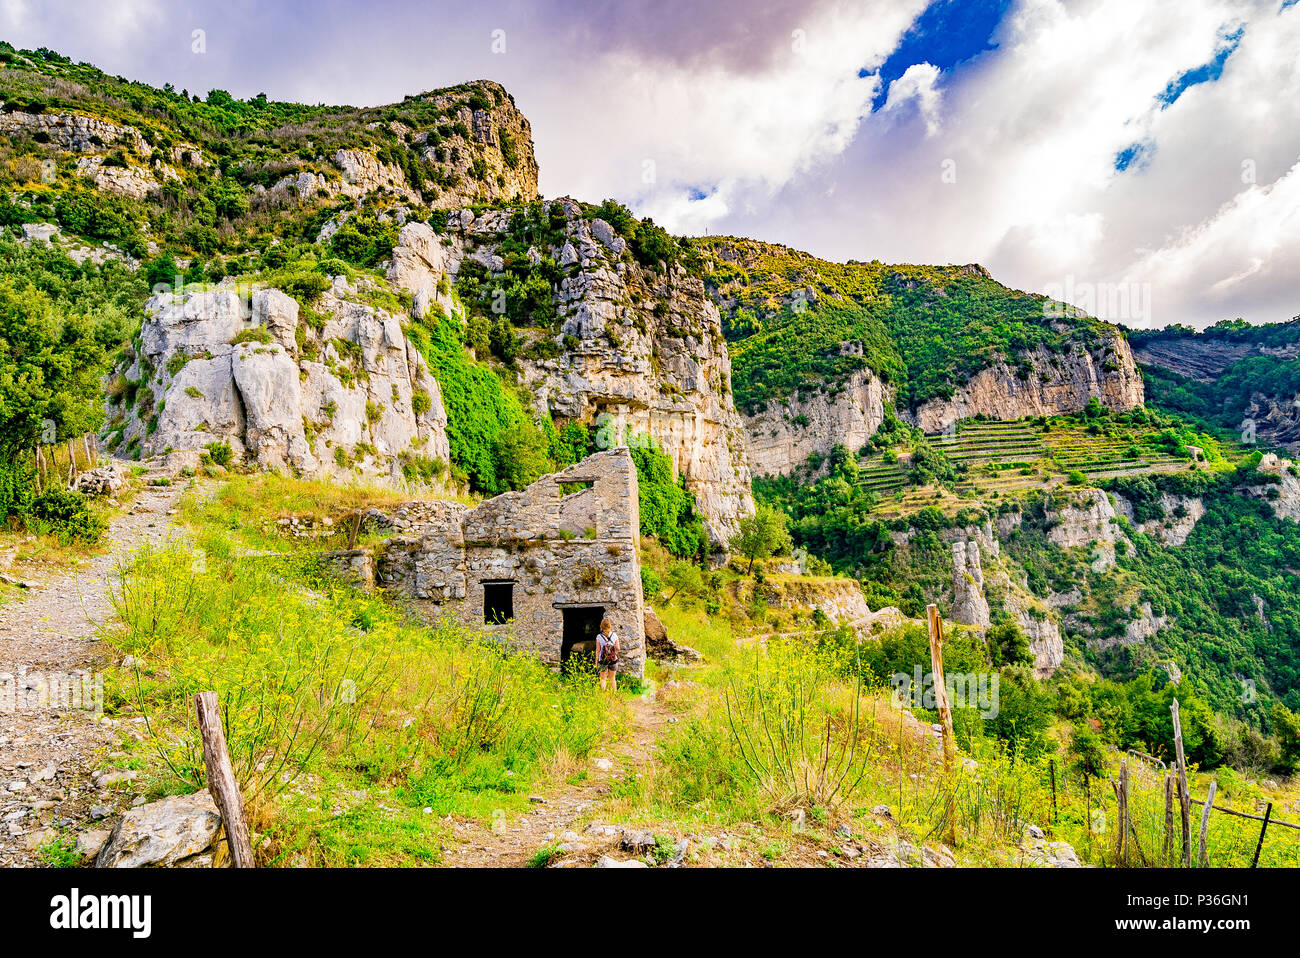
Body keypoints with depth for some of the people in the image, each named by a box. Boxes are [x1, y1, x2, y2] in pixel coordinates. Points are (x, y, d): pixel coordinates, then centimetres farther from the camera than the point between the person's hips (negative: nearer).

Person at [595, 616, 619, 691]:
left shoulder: (599, 636, -9)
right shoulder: (614, 635, -5)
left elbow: (598, 650, -5)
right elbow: (618, 649, -2)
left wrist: (596, 661, 5)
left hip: (603, 661, -2)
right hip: (613, 660, 2)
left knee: (603, 679, 9)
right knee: (612, 678, 18)